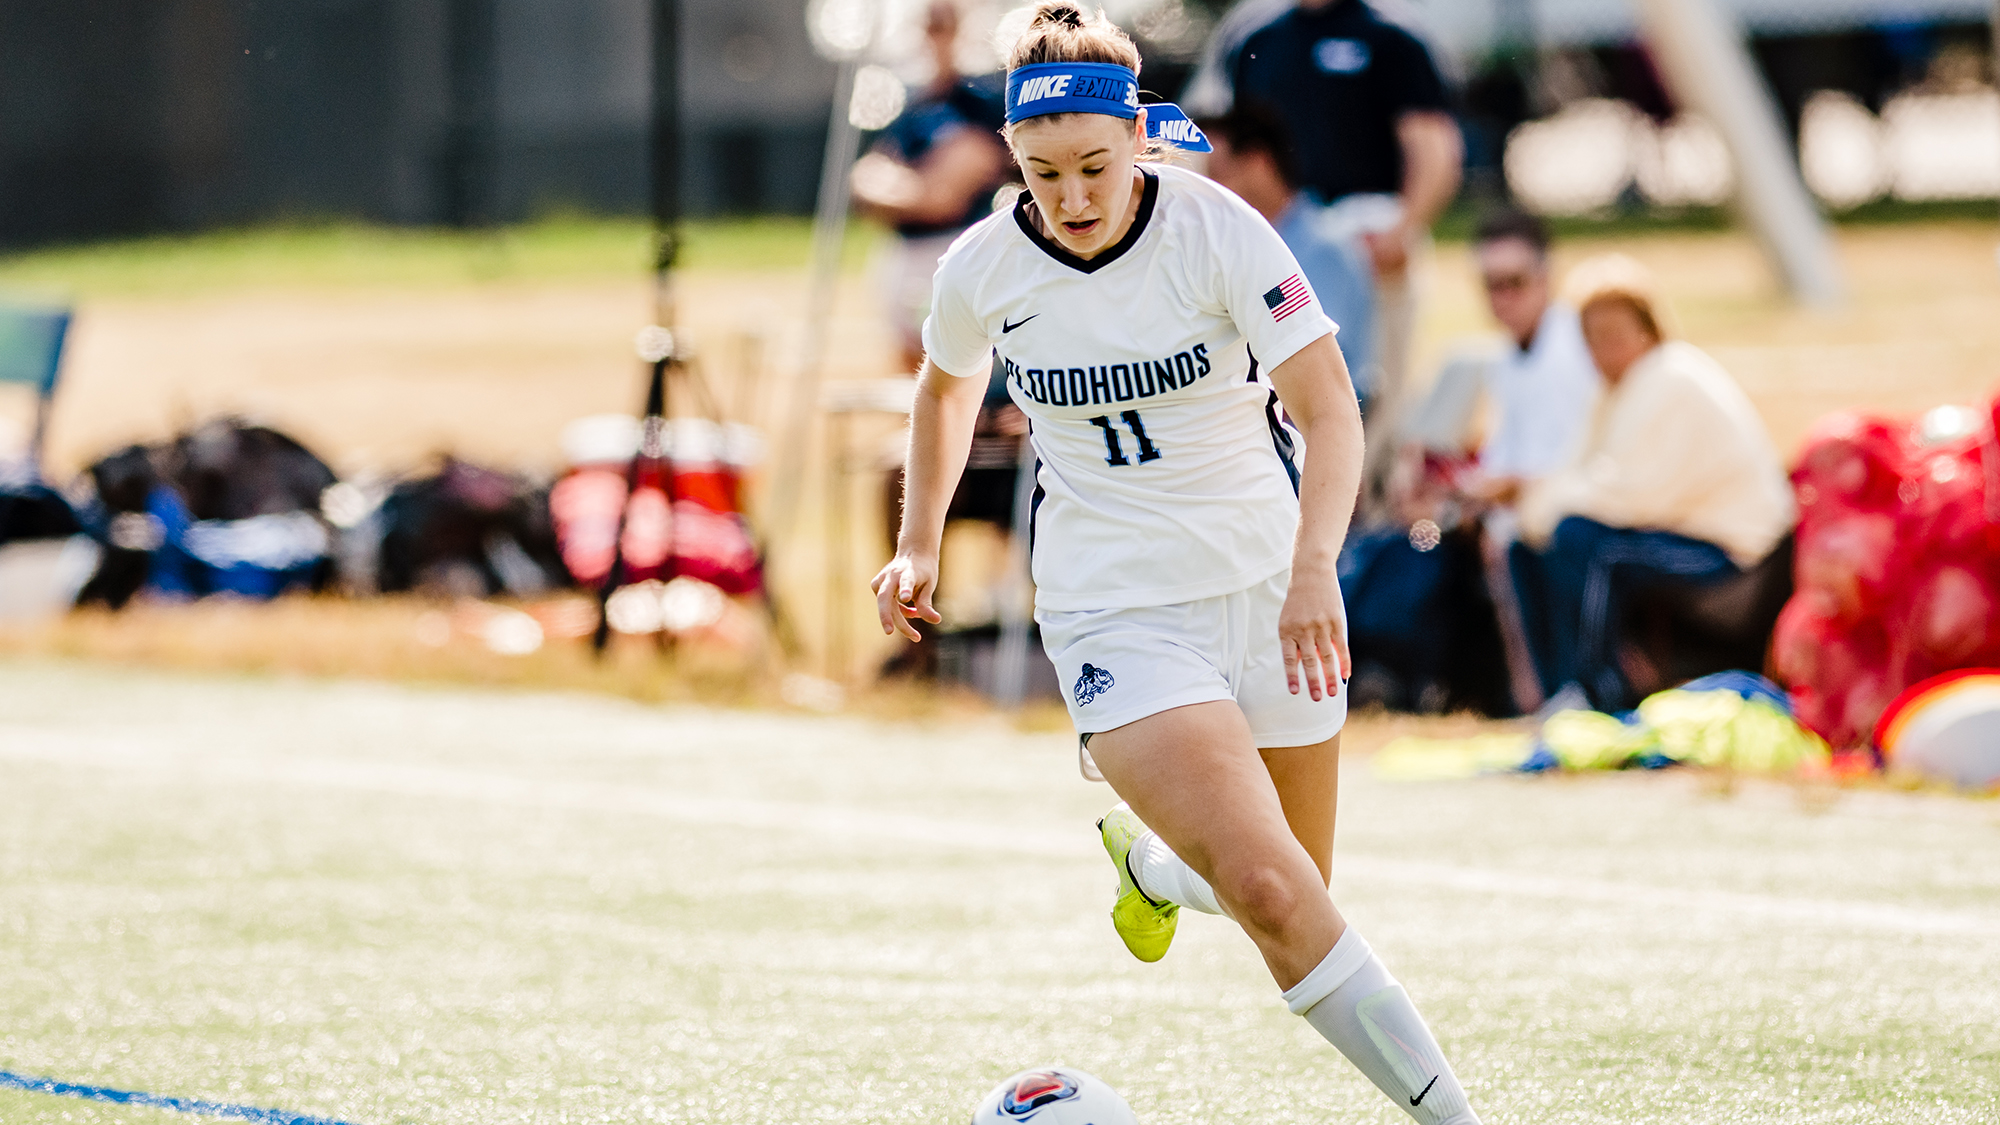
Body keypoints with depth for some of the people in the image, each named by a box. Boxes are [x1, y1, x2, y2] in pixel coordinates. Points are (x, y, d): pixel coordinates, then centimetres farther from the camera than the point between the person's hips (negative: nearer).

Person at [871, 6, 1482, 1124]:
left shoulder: (1217, 229, -15)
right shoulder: (983, 269, -8)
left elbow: (1331, 410, -21)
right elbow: (948, 385, 17)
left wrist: (1315, 567, -35)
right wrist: (920, 543, 17)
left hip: (1270, 590, 1)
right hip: (1115, 610, -1)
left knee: (1294, 886, 11)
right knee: (1271, 895, -20)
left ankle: (1145, 858, 44)